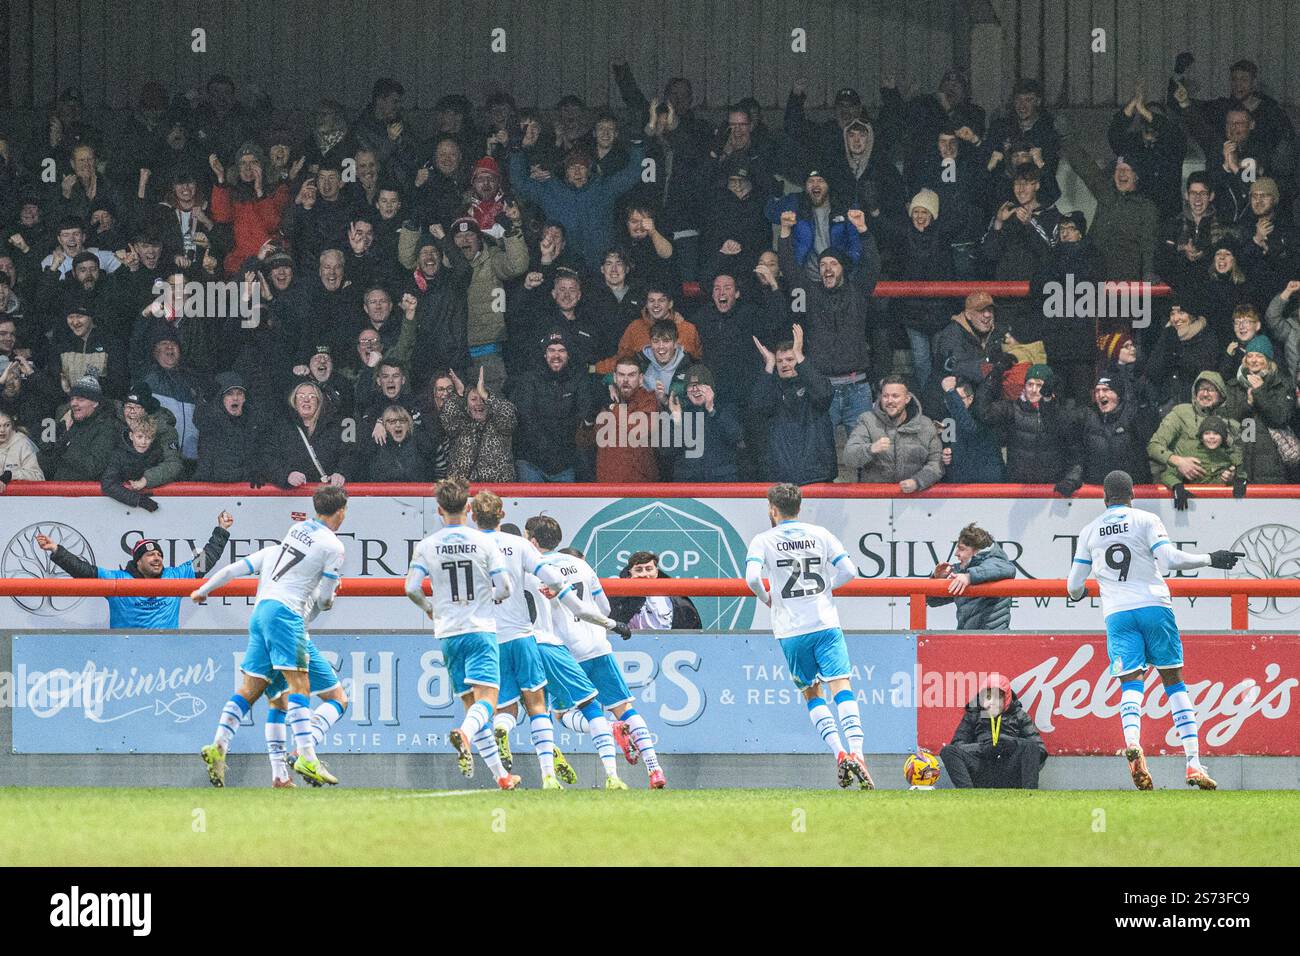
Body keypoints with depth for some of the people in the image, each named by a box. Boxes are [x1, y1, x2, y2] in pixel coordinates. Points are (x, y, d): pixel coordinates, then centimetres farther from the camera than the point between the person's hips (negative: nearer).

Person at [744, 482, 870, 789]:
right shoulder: (820, 534, 7)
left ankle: (840, 754, -2)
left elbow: (752, 577, -14)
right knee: (842, 687, -7)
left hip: (791, 631, -1)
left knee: (811, 693, 13)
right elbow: (849, 571, 3)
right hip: (826, 625, 1)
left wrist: (765, 598, 7)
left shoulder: (763, 540, 1)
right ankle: (857, 754, -25)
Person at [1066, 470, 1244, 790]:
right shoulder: (1146, 520, 2)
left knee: (1131, 683, -6)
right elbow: (1169, 559, -11)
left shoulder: (1089, 531, 11)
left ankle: (1132, 741, -38)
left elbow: (1074, 585, 14)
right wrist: (1209, 559, 1)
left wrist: (1077, 595, 38)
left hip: (1117, 613, 1)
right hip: (1154, 607, -1)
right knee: (1174, 682, 6)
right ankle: (1193, 763, -2)